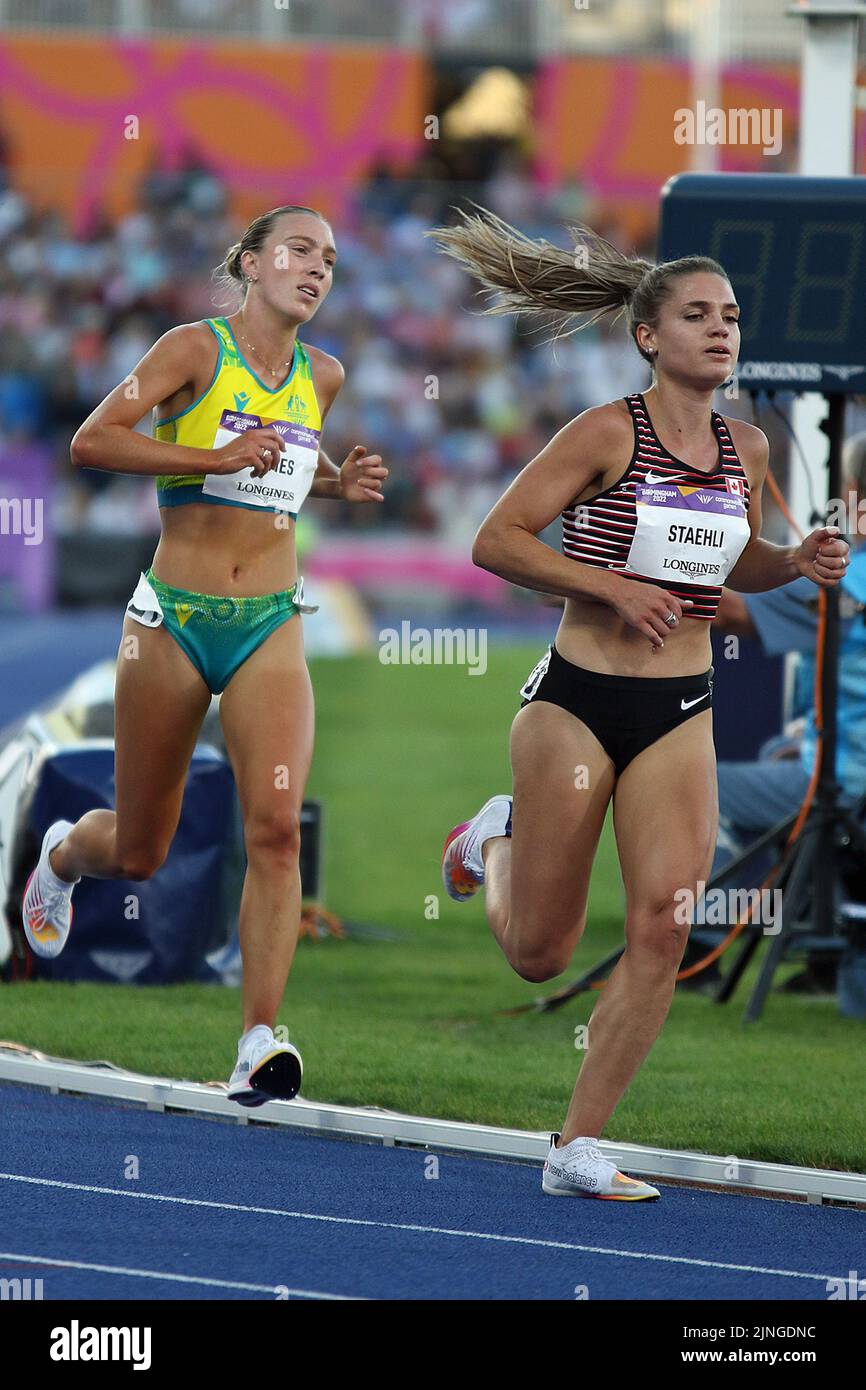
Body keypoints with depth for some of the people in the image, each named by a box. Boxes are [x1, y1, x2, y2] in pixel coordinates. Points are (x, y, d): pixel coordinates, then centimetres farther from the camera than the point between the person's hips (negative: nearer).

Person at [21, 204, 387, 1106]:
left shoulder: (322, 378, 10)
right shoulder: (197, 349, -6)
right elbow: (92, 442, -16)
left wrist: (337, 483, 9)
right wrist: (218, 458, -22)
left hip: (270, 627, 3)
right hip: (174, 621, -3)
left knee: (276, 826, -18)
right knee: (138, 854, 8)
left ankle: (258, 1044, -21)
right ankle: (62, 854, 45)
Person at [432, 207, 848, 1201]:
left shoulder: (747, 449, 6)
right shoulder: (609, 433, -11)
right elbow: (495, 540, -12)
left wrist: (797, 561, 2)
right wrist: (615, 586, -20)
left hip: (682, 713, 4)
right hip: (579, 701, -4)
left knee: (663, 929, -10)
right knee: (539, 954, 5)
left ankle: (577, 1147, -2)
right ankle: (497, 843, 41)